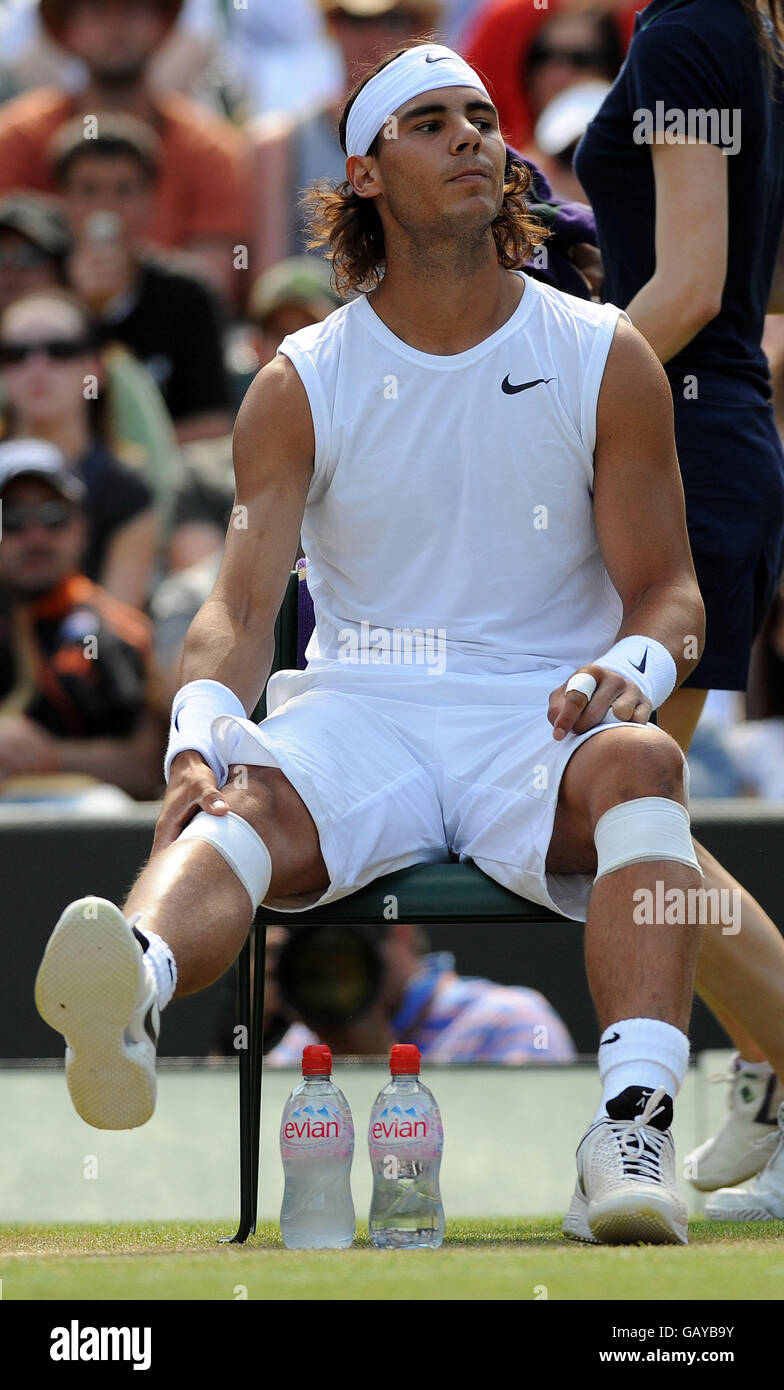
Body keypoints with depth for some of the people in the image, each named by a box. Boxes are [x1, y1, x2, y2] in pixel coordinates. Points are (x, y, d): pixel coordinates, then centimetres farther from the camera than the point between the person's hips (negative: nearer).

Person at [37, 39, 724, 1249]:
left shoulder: (606, 361, 8)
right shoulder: (300, 386, 8)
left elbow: (669, 589, 8)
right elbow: (242, 601, 0)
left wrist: (628, 670, -16)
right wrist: (201, 722, -23)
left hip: (542, 718, 0)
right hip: (361, 711, 0)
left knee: (640, 762, -36)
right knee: (244, 799, -34)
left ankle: (635, 1127, -52)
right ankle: (127, 997, -69)